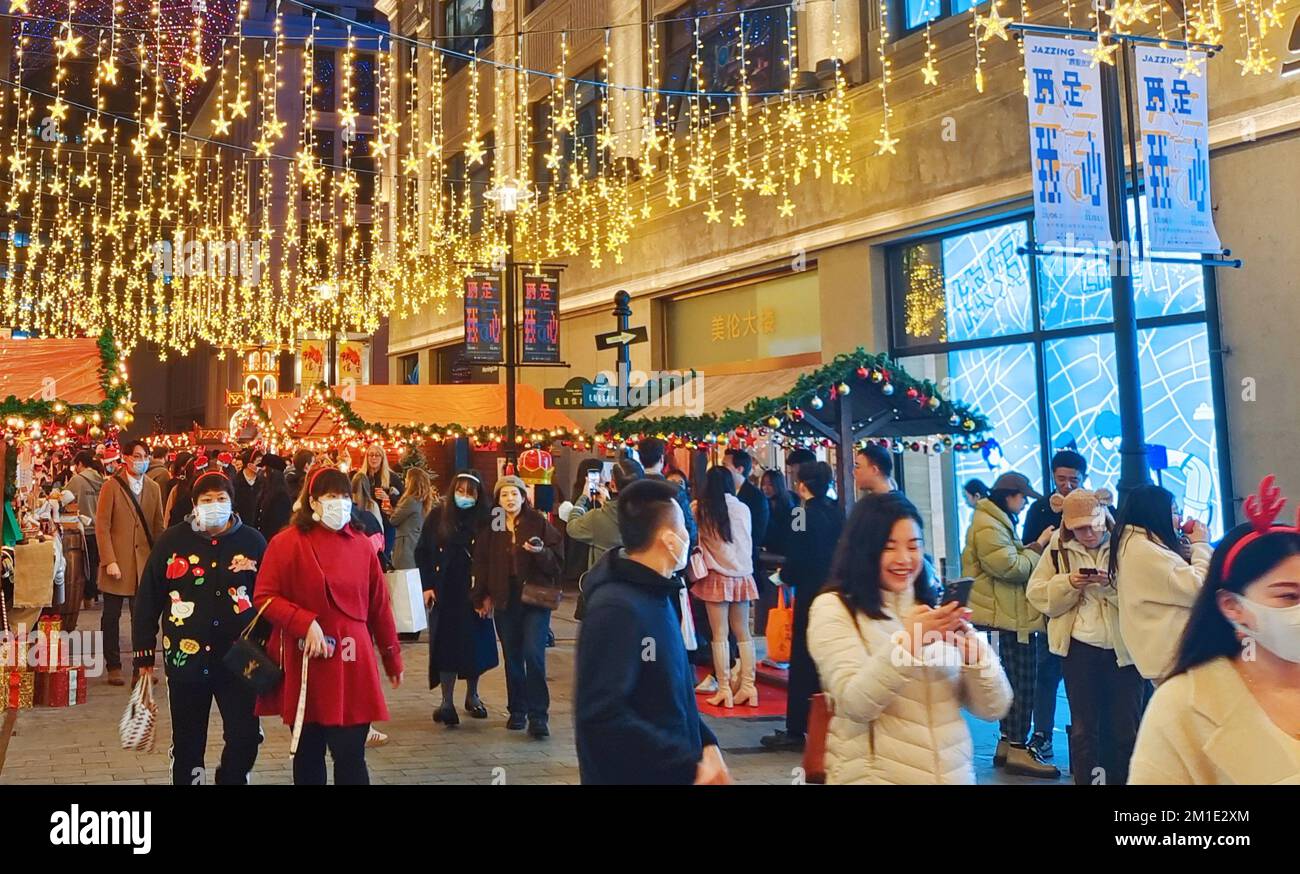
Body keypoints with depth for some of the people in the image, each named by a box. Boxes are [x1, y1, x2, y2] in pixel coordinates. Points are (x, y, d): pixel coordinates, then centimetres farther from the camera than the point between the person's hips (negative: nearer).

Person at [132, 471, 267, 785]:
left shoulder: (253, 542, 0)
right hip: (185, 658, 0)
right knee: (187, 742, 13)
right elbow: (147, 599, 2)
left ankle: (231, 778, 23)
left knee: (246, 737, 0)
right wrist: (144, 652, 2)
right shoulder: (172, 541, -1)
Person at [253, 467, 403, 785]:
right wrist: (305, 623, -19)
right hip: (305, 663, -1)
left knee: (351, 755, -1)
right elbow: (264, 597, -5)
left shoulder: (361, 544, 4)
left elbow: (379, 606, 9)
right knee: (308, 753, 13)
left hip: (352, 663, 1)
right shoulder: (286, 543, -4)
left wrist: (392, 659, 13)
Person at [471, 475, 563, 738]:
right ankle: (517, 710, 21)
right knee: (512, 658, 10)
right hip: (504, 601, 3)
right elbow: (481, 564, 12)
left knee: (534, 655, -11)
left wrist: (541, 552, -22)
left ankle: (538, 715, -6)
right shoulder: (491, 528, 7)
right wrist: (482, 597, 7)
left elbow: (557, 560, -2)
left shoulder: (539, 523, -1)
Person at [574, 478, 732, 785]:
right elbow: (602, 716, -30)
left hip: (670, 771, 9)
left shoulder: (657, 595, 7)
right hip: (633, 774, -9)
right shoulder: (617, 608, -23)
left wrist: (706, 743, 0)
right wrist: (689, 766, -26)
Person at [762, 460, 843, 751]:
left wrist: (787, 577, 0)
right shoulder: (837, 512, 6)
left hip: (810, 594, -7)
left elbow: (796, 556, -17)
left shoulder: (803, 514, -15)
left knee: (803, 661, -2)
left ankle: (797, 730, 2)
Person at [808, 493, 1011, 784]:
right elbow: (855, 705, -19)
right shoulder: (833, 609, -7)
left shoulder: (936, 609, 6)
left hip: (954, 773, 4)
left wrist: (972, 649, -18)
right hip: (875, 775, -4)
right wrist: (905, 642, -31)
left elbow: (993, 708, 0)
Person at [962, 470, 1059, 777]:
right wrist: (1038, 547, -10)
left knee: (1015, 682, 15)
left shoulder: (998, 523, 20)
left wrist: (1032, 548, 5)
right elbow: (1011, 568, -21)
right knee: (1021, 682, -7)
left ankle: (1007, 744, 22)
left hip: (1009, 616, 11)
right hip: (1005, 617, -11)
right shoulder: (988, 528, -16)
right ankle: (1018, 750, -2)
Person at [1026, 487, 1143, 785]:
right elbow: (1037, 594, 1)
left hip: (1123, 647, -1)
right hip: (1079, 648, 2)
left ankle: (1123, 779, 24)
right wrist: (1068, 583, -14)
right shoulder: (1058, 549, 3)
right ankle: (1085, 778, 20)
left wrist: (1114, 584, -25)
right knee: (1083, 727, 10)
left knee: (1127, 727, 9)